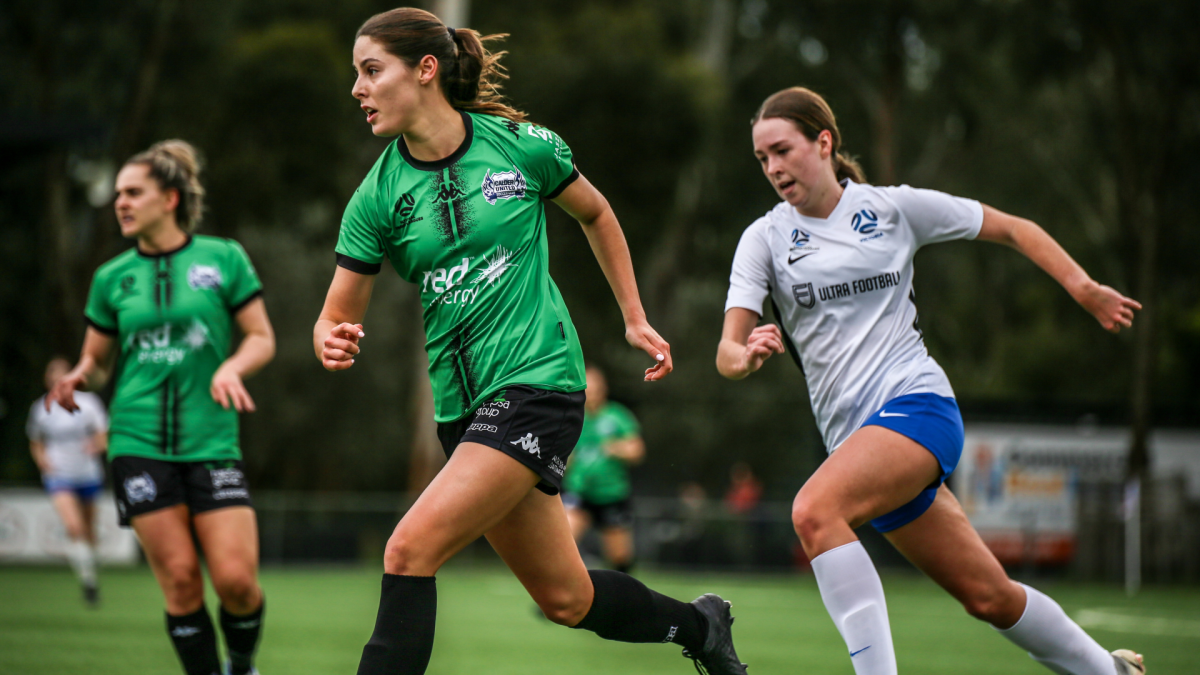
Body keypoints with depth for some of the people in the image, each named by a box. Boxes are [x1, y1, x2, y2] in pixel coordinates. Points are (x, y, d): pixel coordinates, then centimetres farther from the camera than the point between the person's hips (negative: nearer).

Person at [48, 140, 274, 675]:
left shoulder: (224, 259, 3)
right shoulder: (112, 278, 9)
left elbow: (263, 339, 6)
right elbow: (98, 361, 16)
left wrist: (231, 367, -14)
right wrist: (79, 378, -7)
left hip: (211, 442, -1)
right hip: (139, 444, 1)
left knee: (235, 578, -9)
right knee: (180, 579, -6)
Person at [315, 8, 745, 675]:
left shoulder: (522, 145, -6)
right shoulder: (377, 197, 0)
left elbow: (595, 213, 13)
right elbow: (335, 318, 0)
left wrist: (635, 318, 15)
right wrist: (332, 344, -23)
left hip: (539, 380, -4)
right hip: (462, 406, 4)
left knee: (409, 550, -19)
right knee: (566, 598, 11)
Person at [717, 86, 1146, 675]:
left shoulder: (894, 207, 2)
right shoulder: (764, 238, 6)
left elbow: (1013, 229, 12)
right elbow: (728, 351, -5)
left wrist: (1084, 289, 2)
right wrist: (744, 356, -29)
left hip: (917, 404, -4)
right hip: (855, 435, 4)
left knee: (814, 511, -31)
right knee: (989, 596, 8)